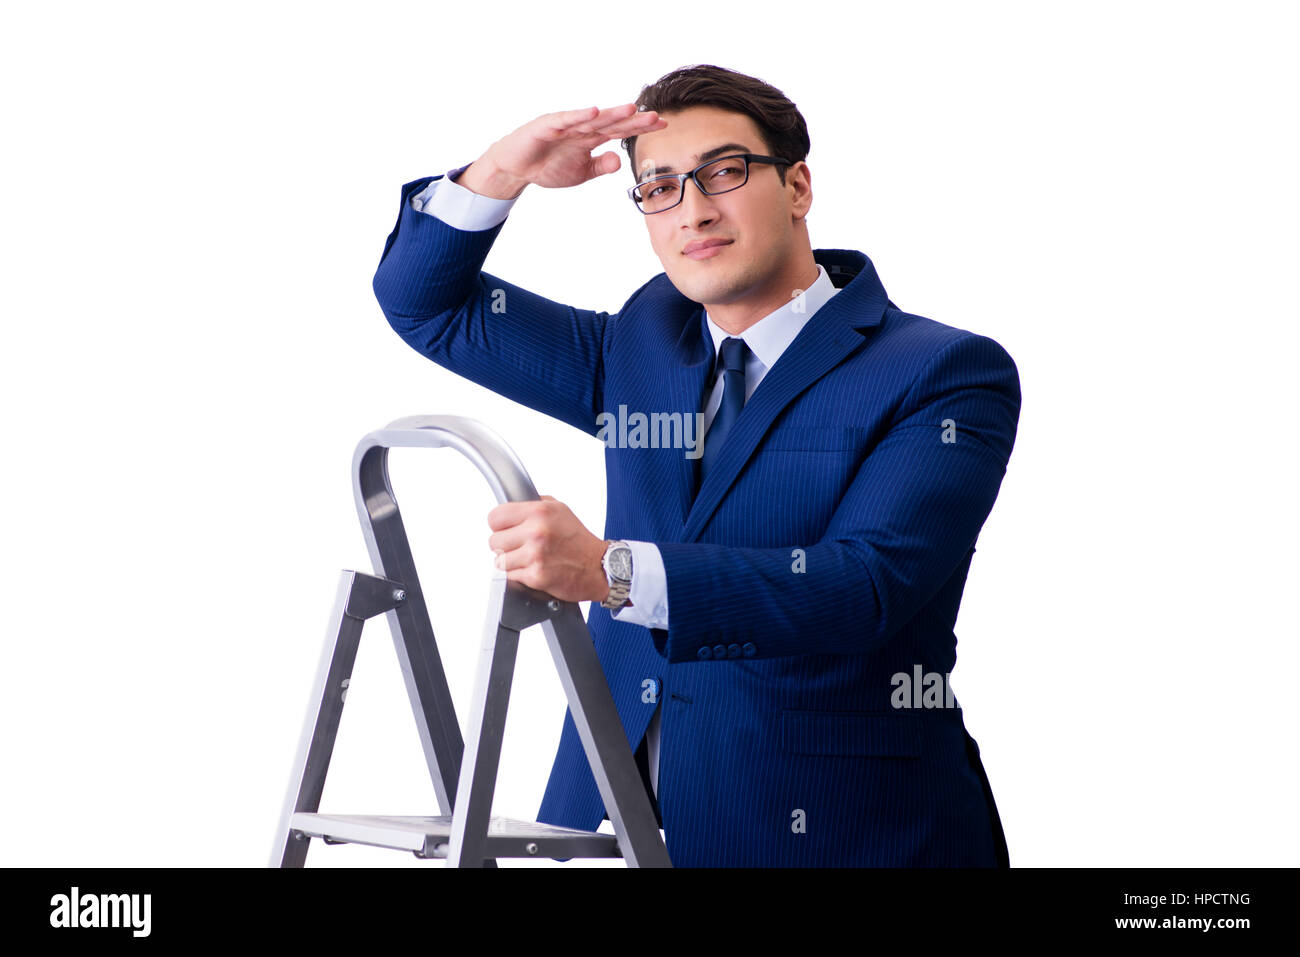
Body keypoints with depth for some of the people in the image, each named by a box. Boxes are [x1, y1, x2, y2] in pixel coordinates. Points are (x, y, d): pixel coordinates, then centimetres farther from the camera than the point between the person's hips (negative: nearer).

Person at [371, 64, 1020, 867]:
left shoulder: (948, 376, -8)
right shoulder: (645, 345, 11)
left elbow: (866, 585, -22)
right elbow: (427, 305, 17)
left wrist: (612, 571, -33)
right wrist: (503, 173, -2)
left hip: (836, 832, -5)